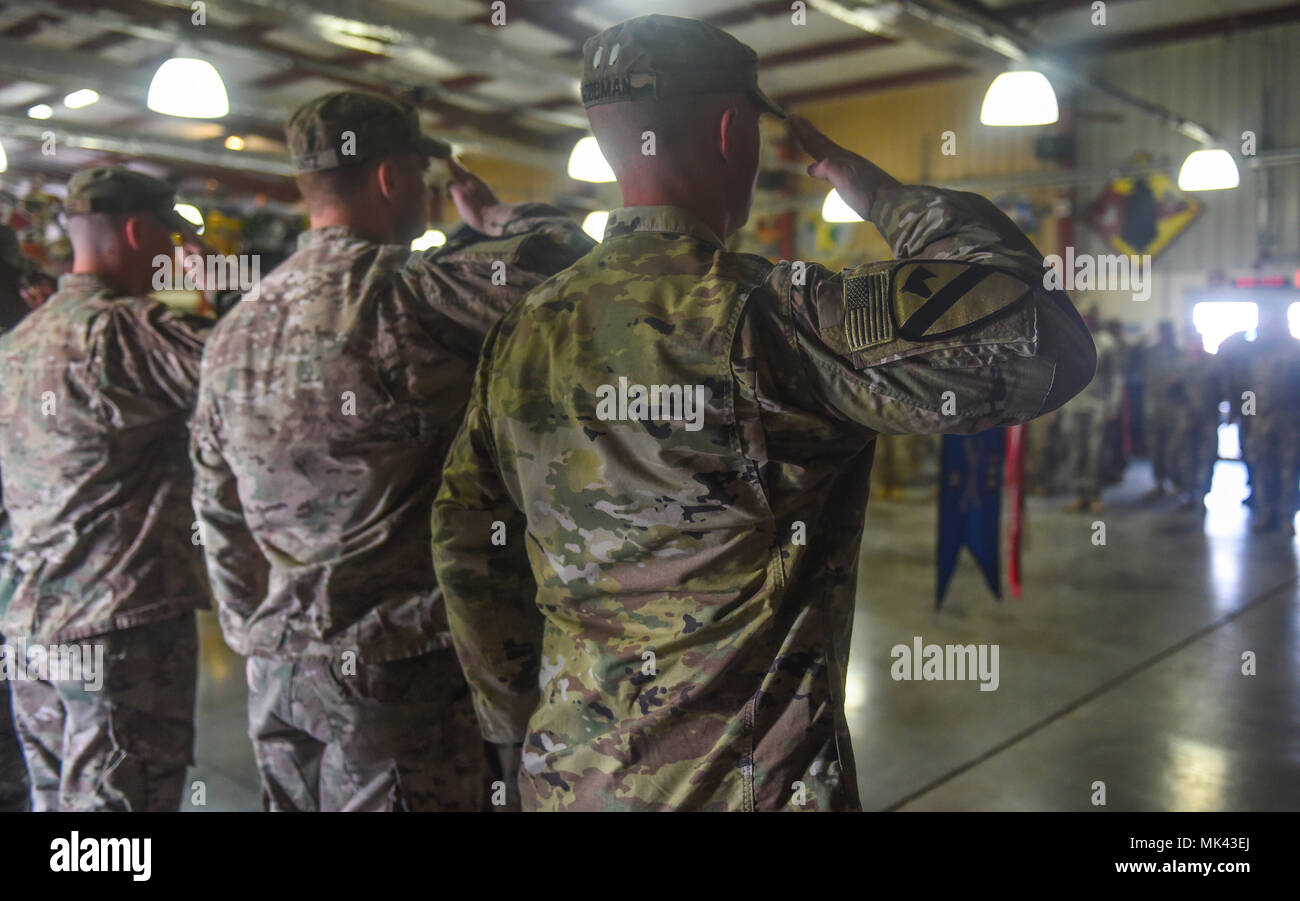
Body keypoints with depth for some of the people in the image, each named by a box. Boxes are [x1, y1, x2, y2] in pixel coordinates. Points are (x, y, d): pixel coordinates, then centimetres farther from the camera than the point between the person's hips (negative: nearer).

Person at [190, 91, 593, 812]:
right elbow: (566, 256, -18)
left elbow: (219, 515, 14)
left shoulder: (234, 329, 9)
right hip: (396, 669, -7)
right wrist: (488, 214, 2)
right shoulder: (404, 301, -16)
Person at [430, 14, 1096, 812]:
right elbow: (1045, 343, -23)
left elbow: (467, 554, 9)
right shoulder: (765, 318, -21)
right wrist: (881, 194, -9)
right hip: (745, 781, -6)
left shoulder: (522, 333, 1)